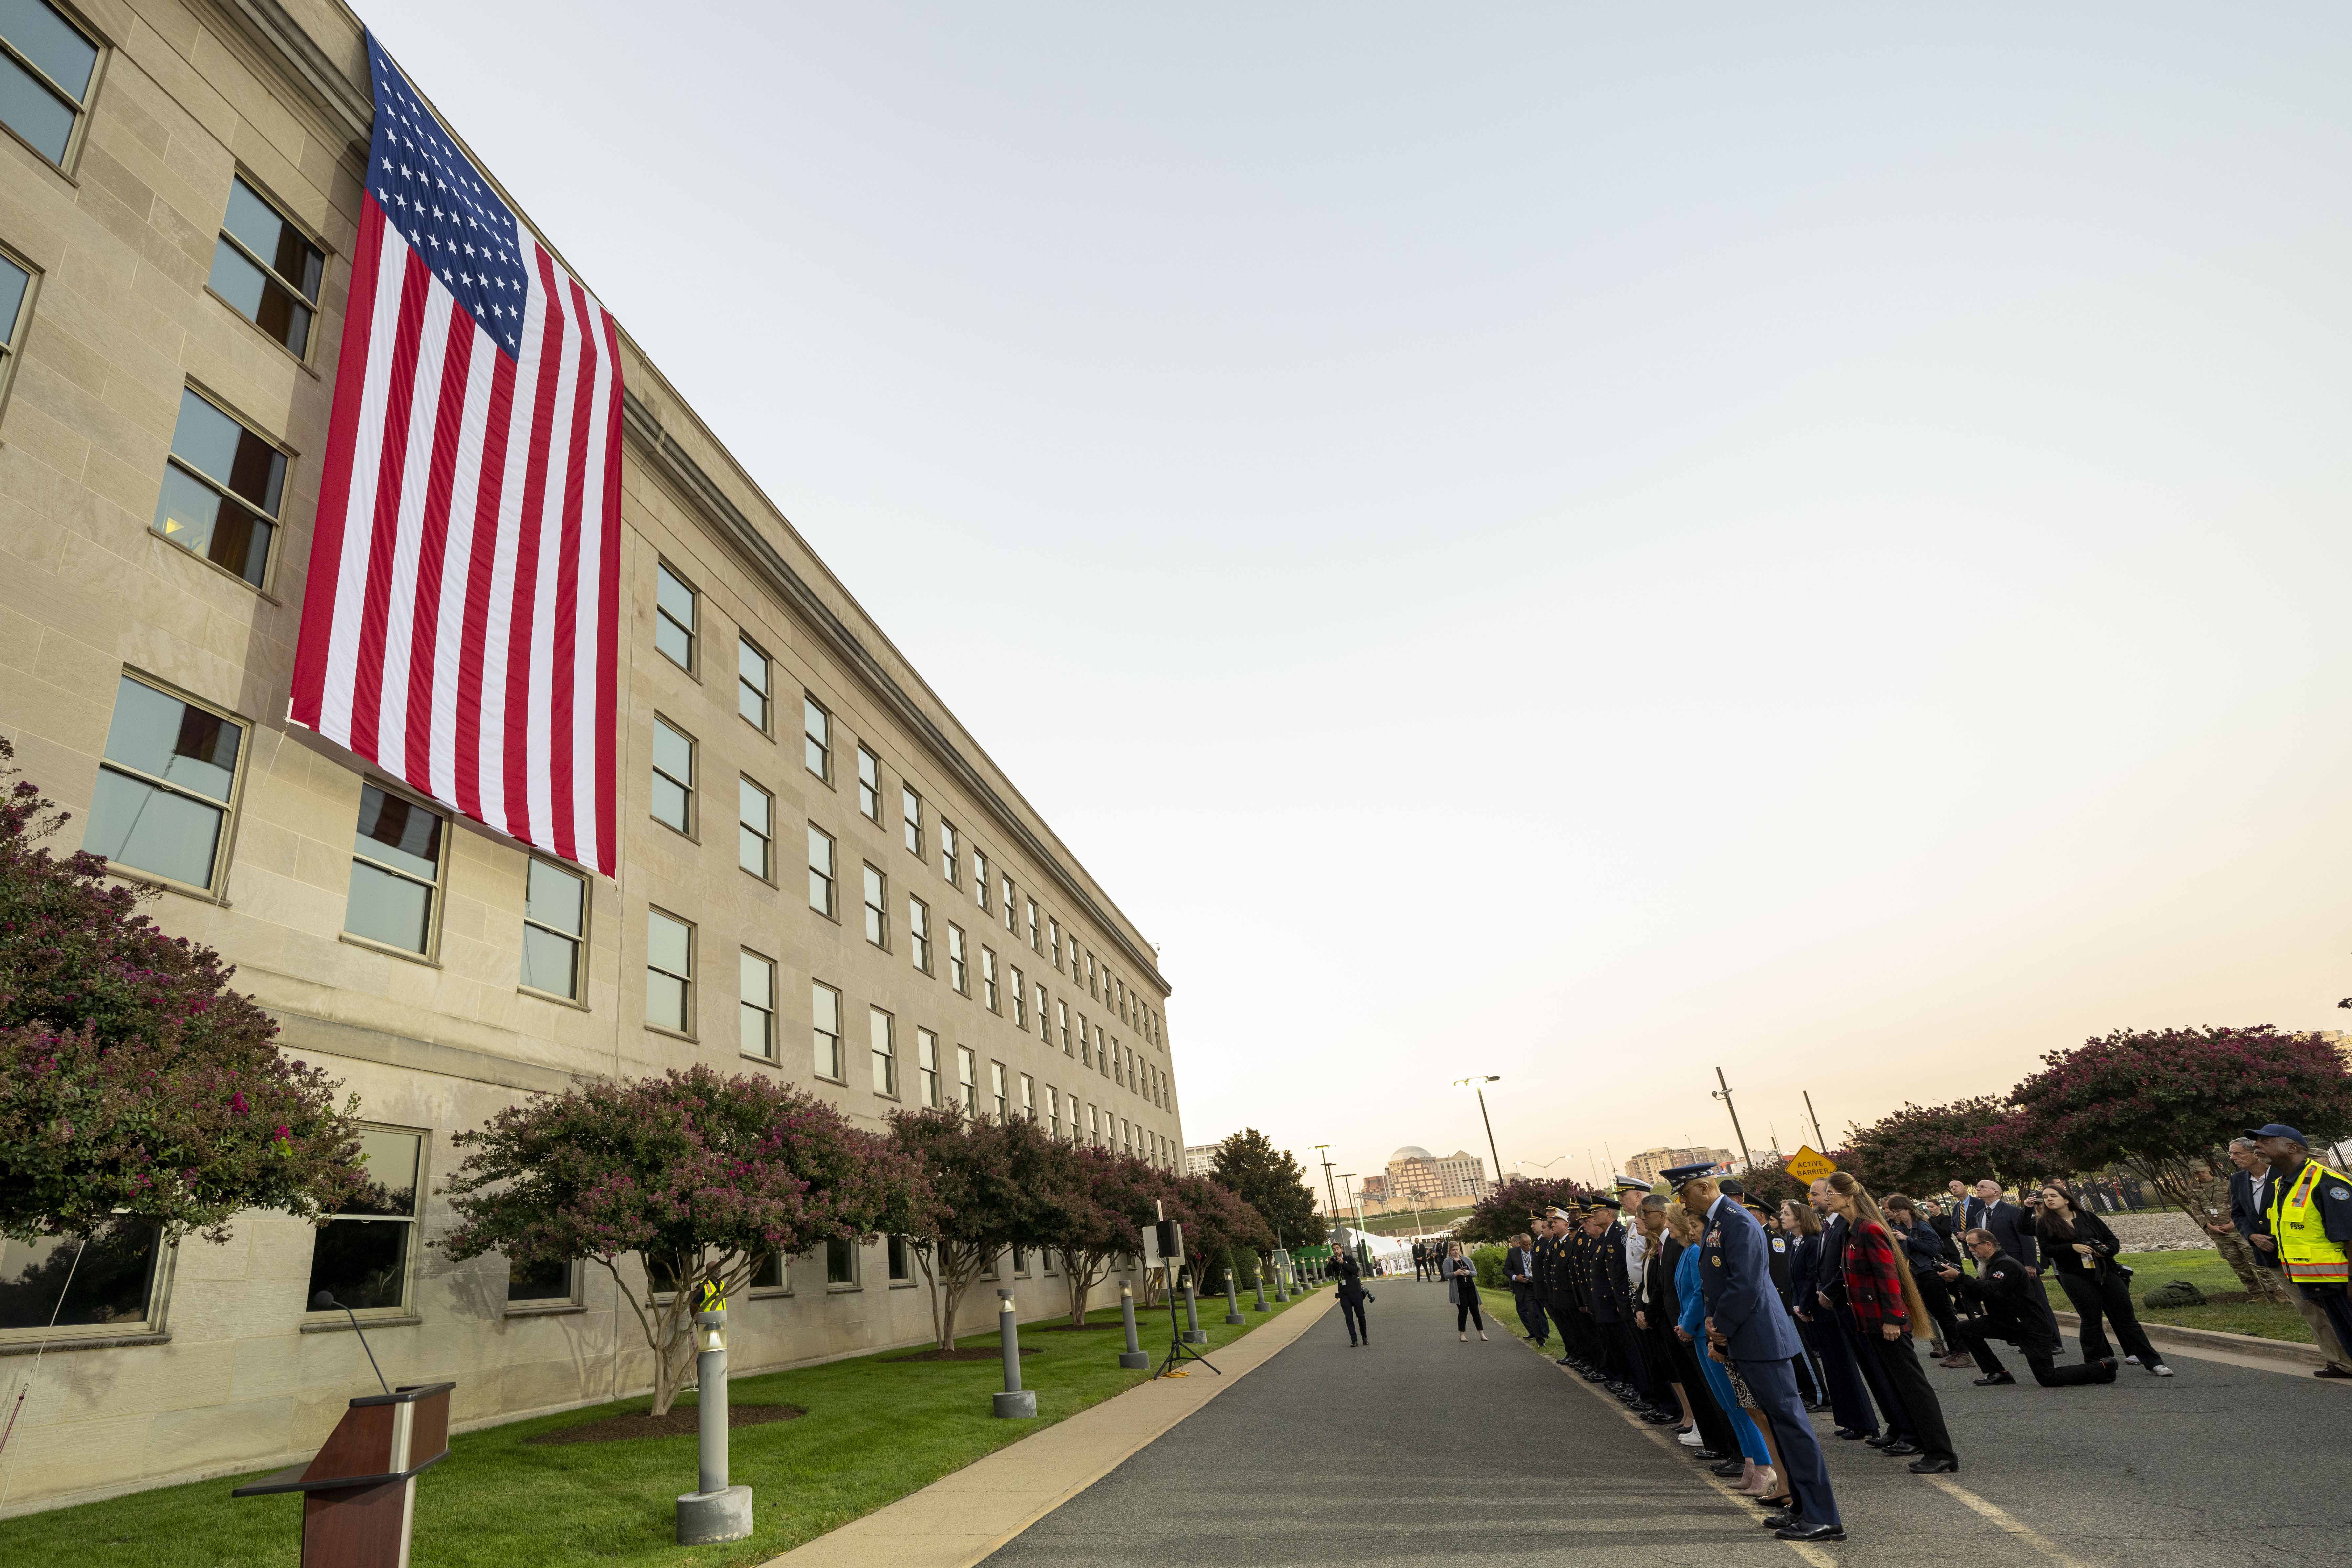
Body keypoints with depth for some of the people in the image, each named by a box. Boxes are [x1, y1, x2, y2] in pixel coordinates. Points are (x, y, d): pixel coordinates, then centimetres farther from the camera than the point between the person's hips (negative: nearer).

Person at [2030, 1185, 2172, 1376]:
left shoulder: (2087, 1216, 9)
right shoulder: (2044, 1223, 2)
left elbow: (2111, 1237, 11)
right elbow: (2047, 1248, -6)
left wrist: (2107, 1250, -10)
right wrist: (2073, 1248, -17)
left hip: (2106, 1272, 2)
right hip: (2076, 1278, -2)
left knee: (2126, 1316, 3)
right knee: (2091, 1319, 0)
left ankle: (2153, 1361, 10)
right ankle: (2095, 1362, 13)